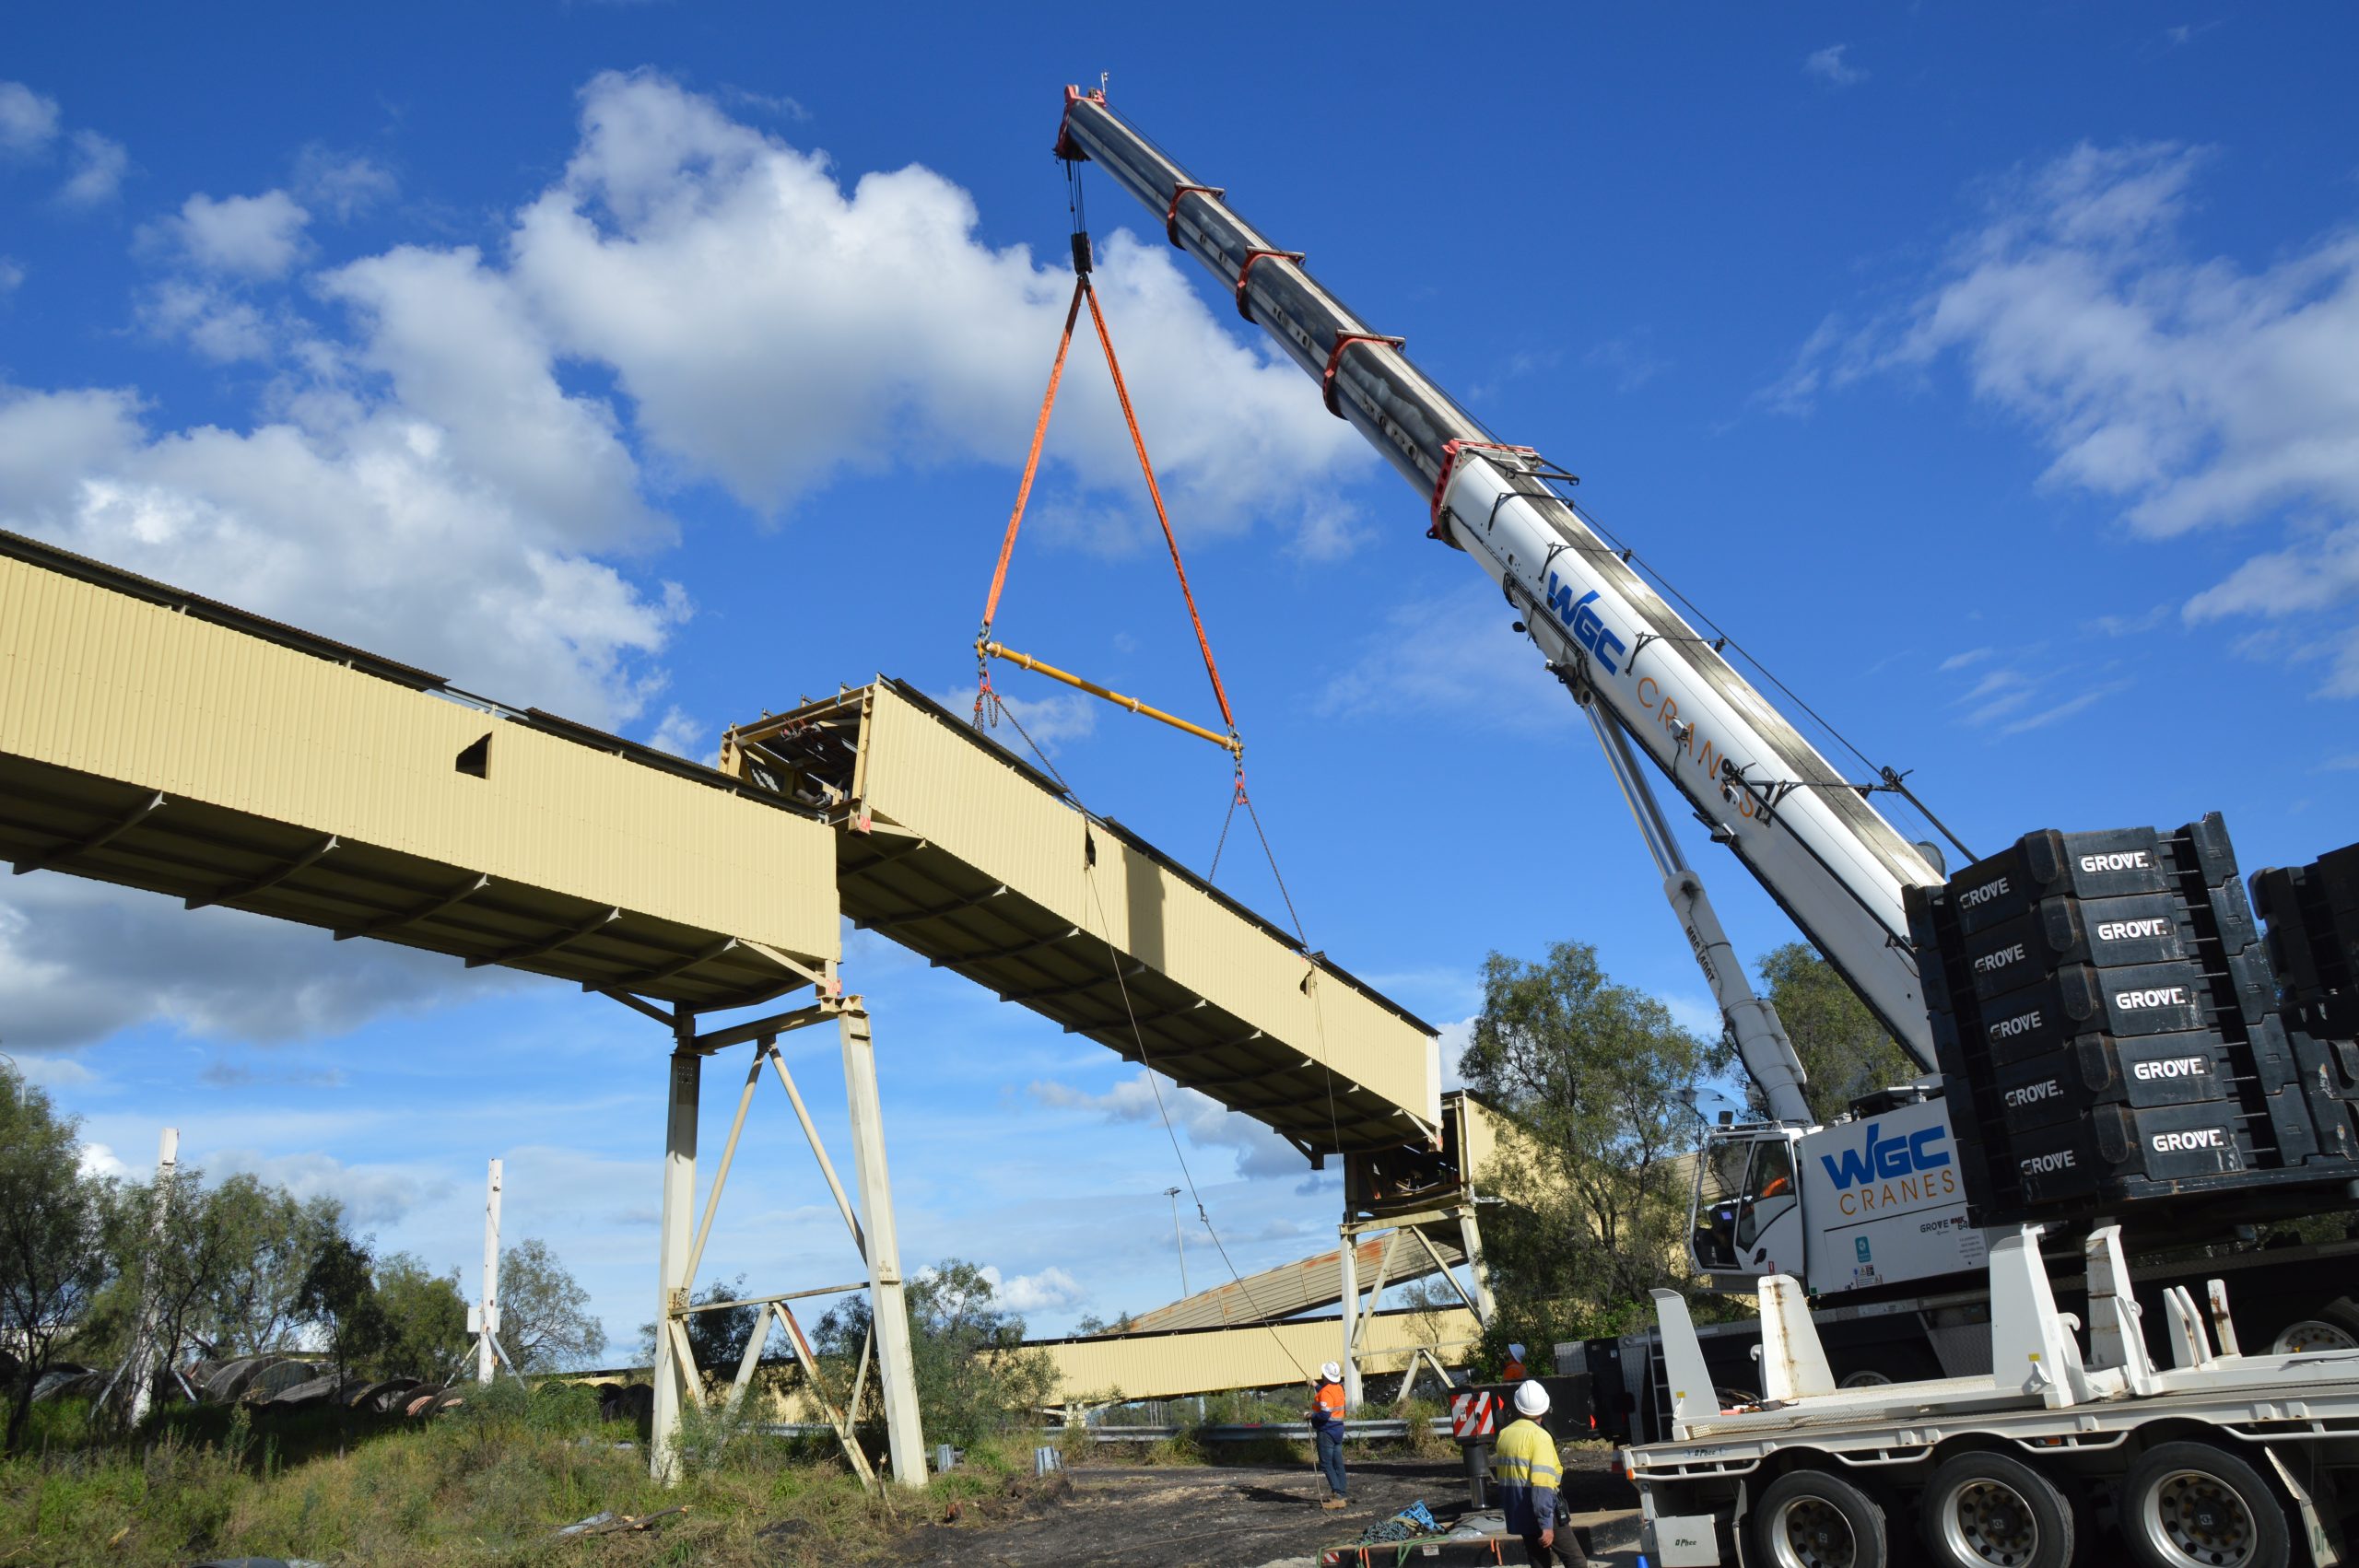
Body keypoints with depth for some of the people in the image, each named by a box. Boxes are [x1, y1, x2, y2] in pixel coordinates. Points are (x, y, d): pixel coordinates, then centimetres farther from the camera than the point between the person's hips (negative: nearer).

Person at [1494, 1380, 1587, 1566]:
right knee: (1577, 1561, -1)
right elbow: (1542, 1484, -22)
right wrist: (1547, 1525, -23)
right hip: (1542, 1514, -7)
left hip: (1518, 1515, 7)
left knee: (1539, 1562, 13)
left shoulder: (1504, 1435, 6)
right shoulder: (1539, 1436, -16)